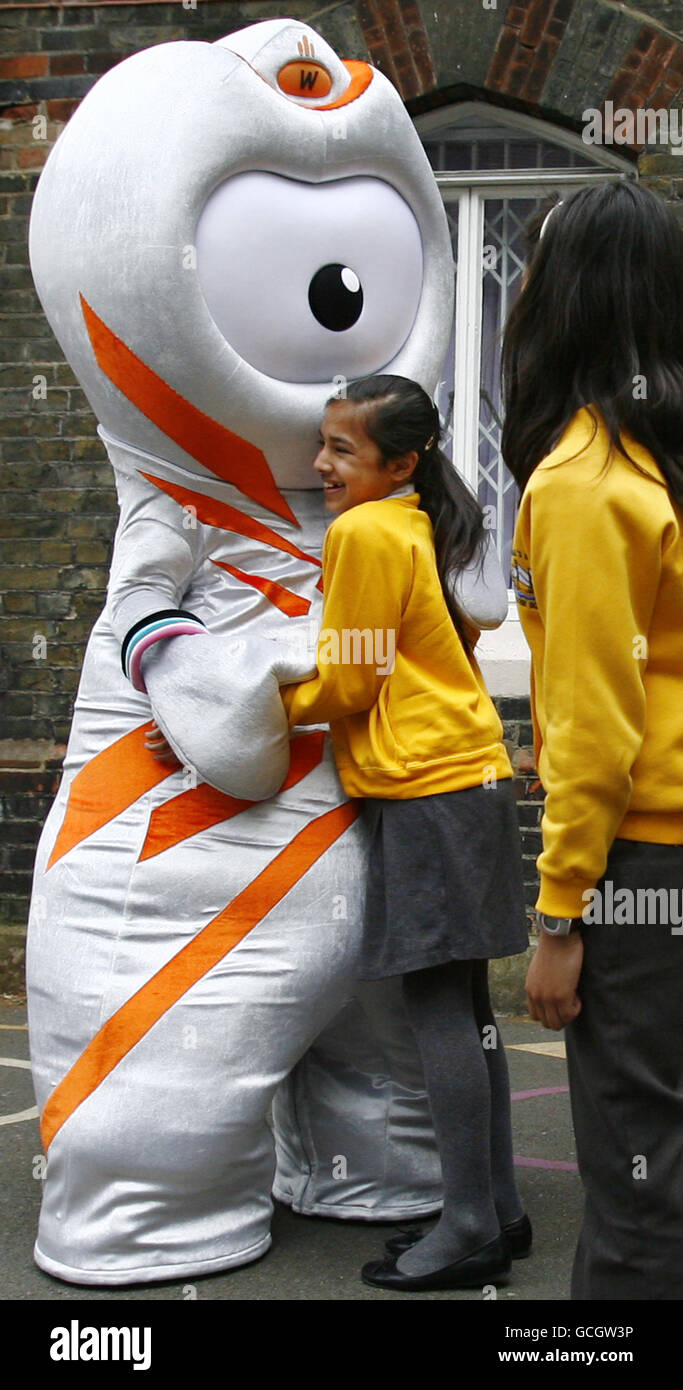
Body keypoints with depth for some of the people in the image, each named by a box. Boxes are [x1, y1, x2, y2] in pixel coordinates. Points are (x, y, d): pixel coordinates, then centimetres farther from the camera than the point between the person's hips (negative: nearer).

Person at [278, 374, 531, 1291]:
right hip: (468, 777, 9)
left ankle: (471, 1232, 1)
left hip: (426, 792, -9)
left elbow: (346, 686, -10)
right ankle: (497, 1209, 19)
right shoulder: (423, 529, 15)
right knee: (461, 1002, 12)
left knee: (438, 1006, -5)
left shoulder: (364, 533, -12)